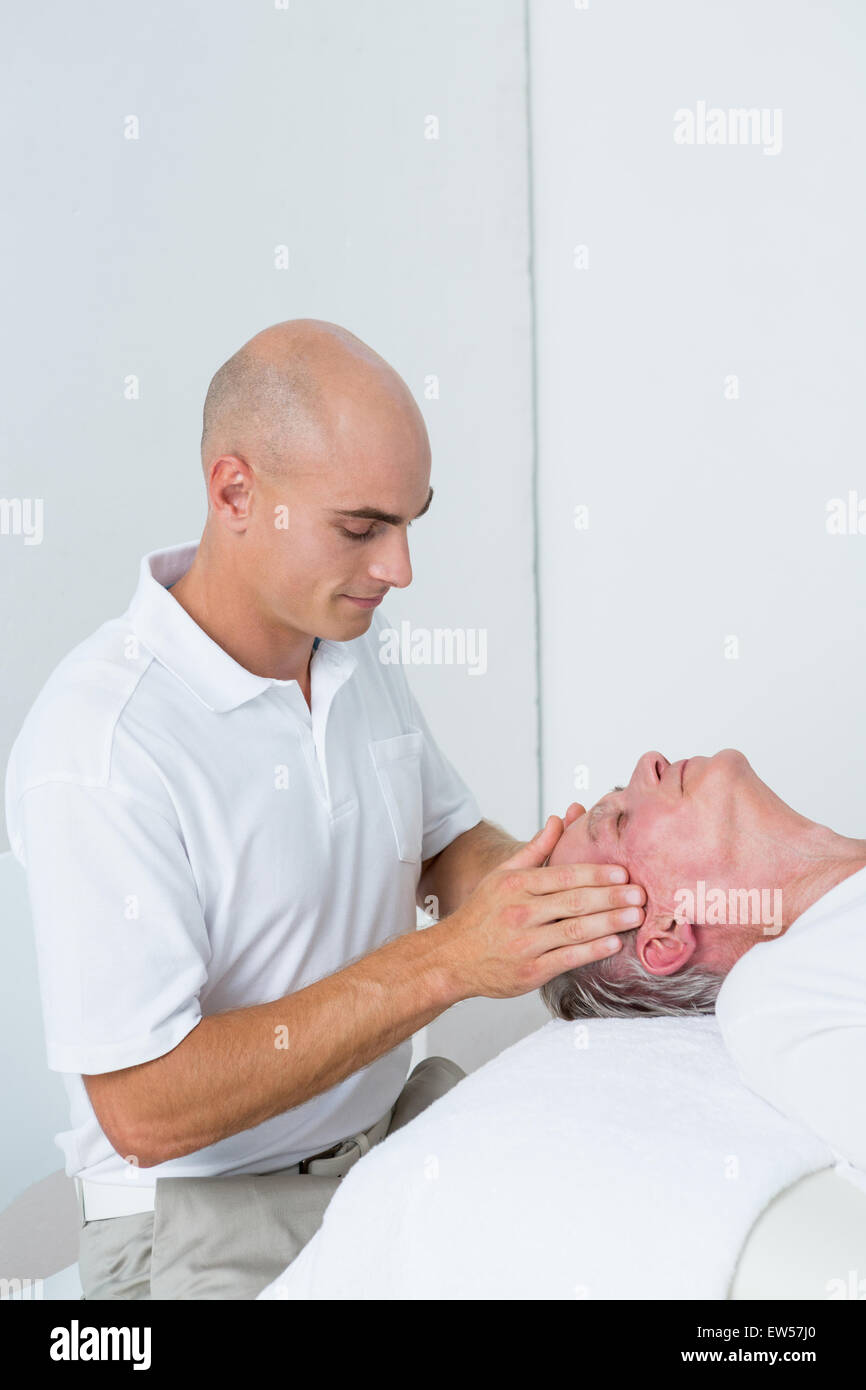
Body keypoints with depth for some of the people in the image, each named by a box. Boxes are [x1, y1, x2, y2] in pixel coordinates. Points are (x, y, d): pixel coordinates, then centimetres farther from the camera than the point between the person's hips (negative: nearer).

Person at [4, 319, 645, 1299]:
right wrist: (446, 962, -29)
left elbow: (447, 846, 9)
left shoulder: (358, 648, 0)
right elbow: (144, 1109, -25)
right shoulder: (96, 739, -24)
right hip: (207, 1216, -6)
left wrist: (546, 886, -14)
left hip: (392, 1133, 7)